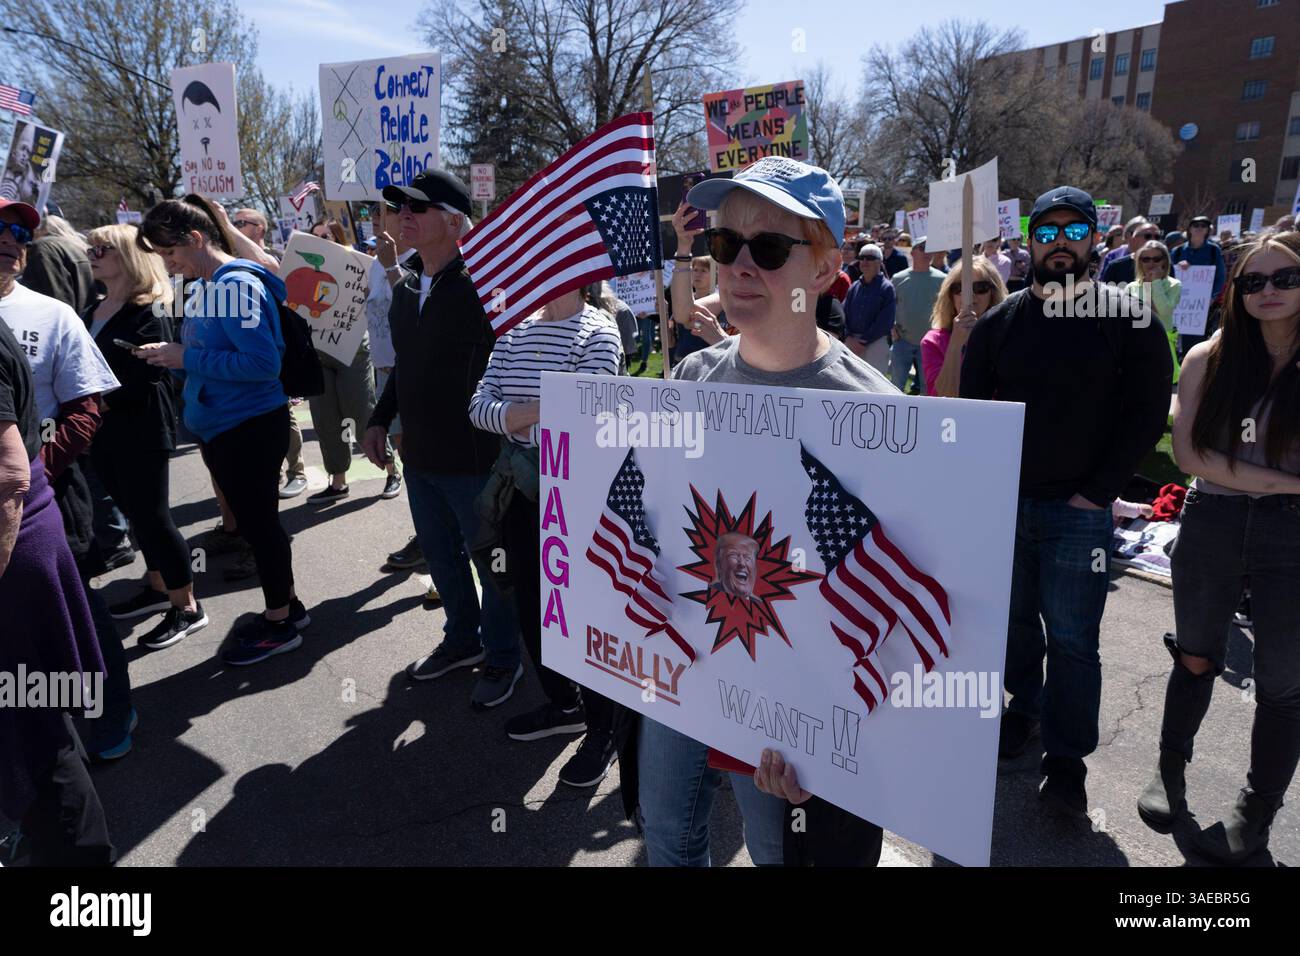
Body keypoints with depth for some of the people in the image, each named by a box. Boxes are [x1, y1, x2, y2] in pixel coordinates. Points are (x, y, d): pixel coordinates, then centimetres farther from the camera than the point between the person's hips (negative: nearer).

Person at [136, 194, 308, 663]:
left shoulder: (237, 285, -18)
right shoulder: (205, 286, 10)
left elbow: (263, 363, -25)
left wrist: (187, 358, -20)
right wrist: (175, 356, 0)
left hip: (250, 427, -9)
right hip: (221, 425, 9)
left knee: (256, 523, 2)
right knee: (255, 520, 18)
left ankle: (280, 623, 18)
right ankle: (286, 604, 33)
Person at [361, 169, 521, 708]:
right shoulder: (404, 290, 9)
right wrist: (380, 419, 15)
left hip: (472, 460, -8)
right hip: (419, 456, 8)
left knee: (491, 560, 8)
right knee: (440, 556, 21)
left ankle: (502, 655, 28)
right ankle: (463, 638, 42)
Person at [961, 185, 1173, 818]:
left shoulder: (1127, 320, -2)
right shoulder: (998, 323, 4)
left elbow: (1146, 415, -4)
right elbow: (971, 411, 6)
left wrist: (1098, 492, -9)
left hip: (1079, 510, -2)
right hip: (1003, 505, 3)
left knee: (1072, 638, 3)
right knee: (1015, 618, 15)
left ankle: (1067, 759, 17)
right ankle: (1025, 705, 37)